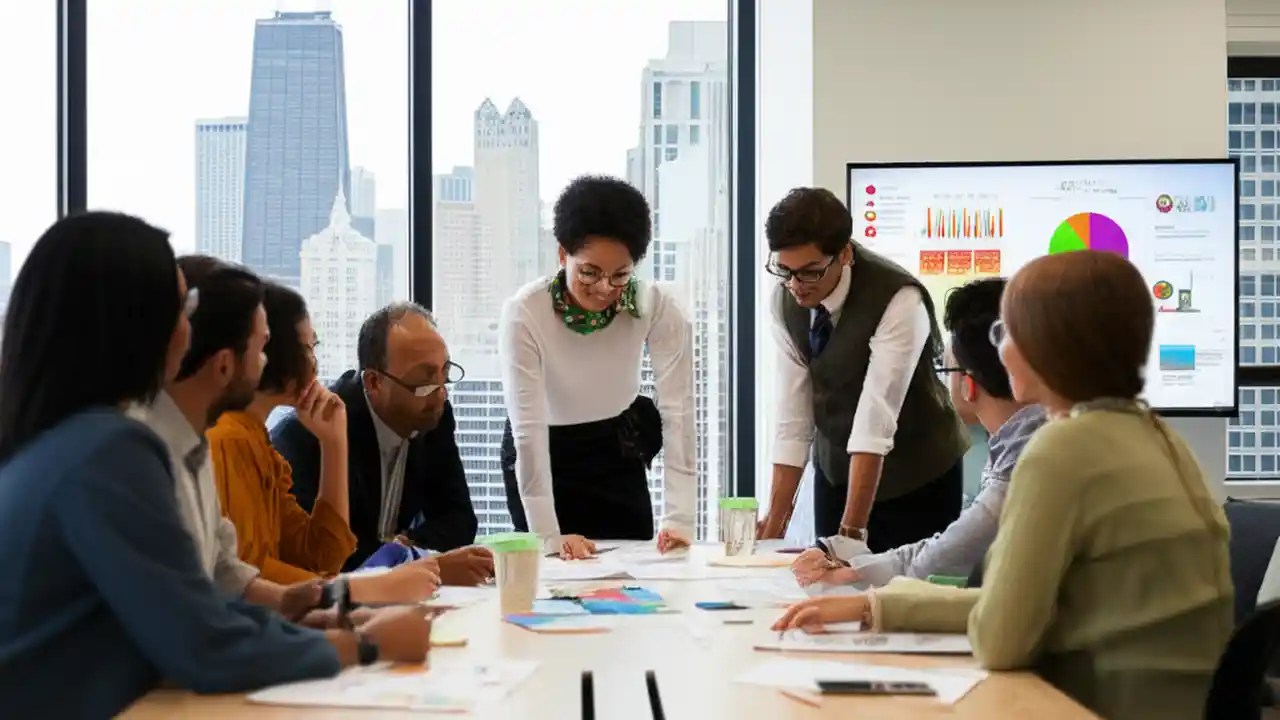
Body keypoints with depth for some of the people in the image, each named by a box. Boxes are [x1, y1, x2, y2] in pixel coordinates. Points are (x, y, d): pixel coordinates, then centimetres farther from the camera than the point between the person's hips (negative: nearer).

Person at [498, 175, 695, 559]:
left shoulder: (656, 307, -21)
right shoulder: (524, 313, -27)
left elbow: (678, 412, -22)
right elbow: (528, 428, -27)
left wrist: (679, 519, -29)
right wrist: (549, 536, -30)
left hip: (617, 451, 2)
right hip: (541, 460, -2)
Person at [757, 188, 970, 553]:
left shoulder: (899, 300, -28)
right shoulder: (785, 298, -11)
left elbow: (876, 423, -33)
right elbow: (793, 416, -10)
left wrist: (852, 531, -35)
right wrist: (776, 518, -15)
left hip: (915, 472, -4)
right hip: (838, 466, 5)